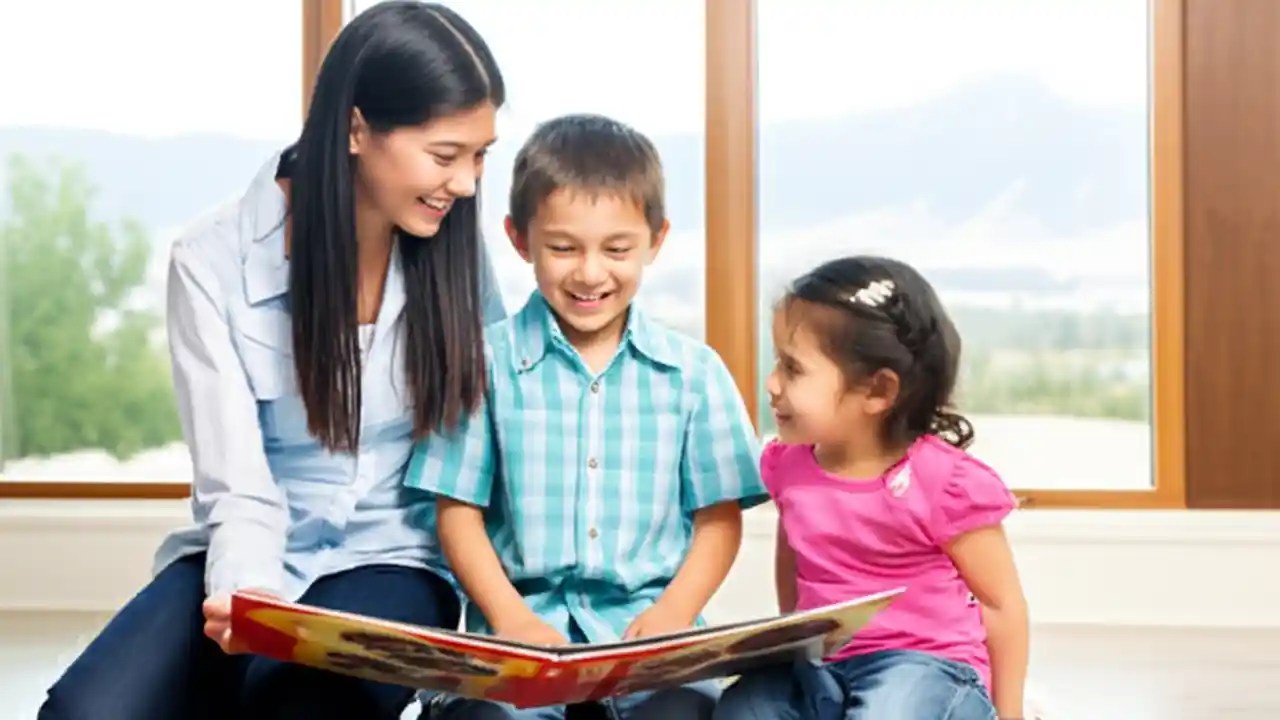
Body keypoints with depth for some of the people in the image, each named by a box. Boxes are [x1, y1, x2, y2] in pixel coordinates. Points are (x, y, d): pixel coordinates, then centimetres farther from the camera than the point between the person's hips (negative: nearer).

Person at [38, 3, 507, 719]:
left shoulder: (453, 246, -3)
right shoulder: (214, 262, -11)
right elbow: (238, 490, -13)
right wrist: (244, 598, -34)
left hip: (393, 561, 0)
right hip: (252, 561, 0)